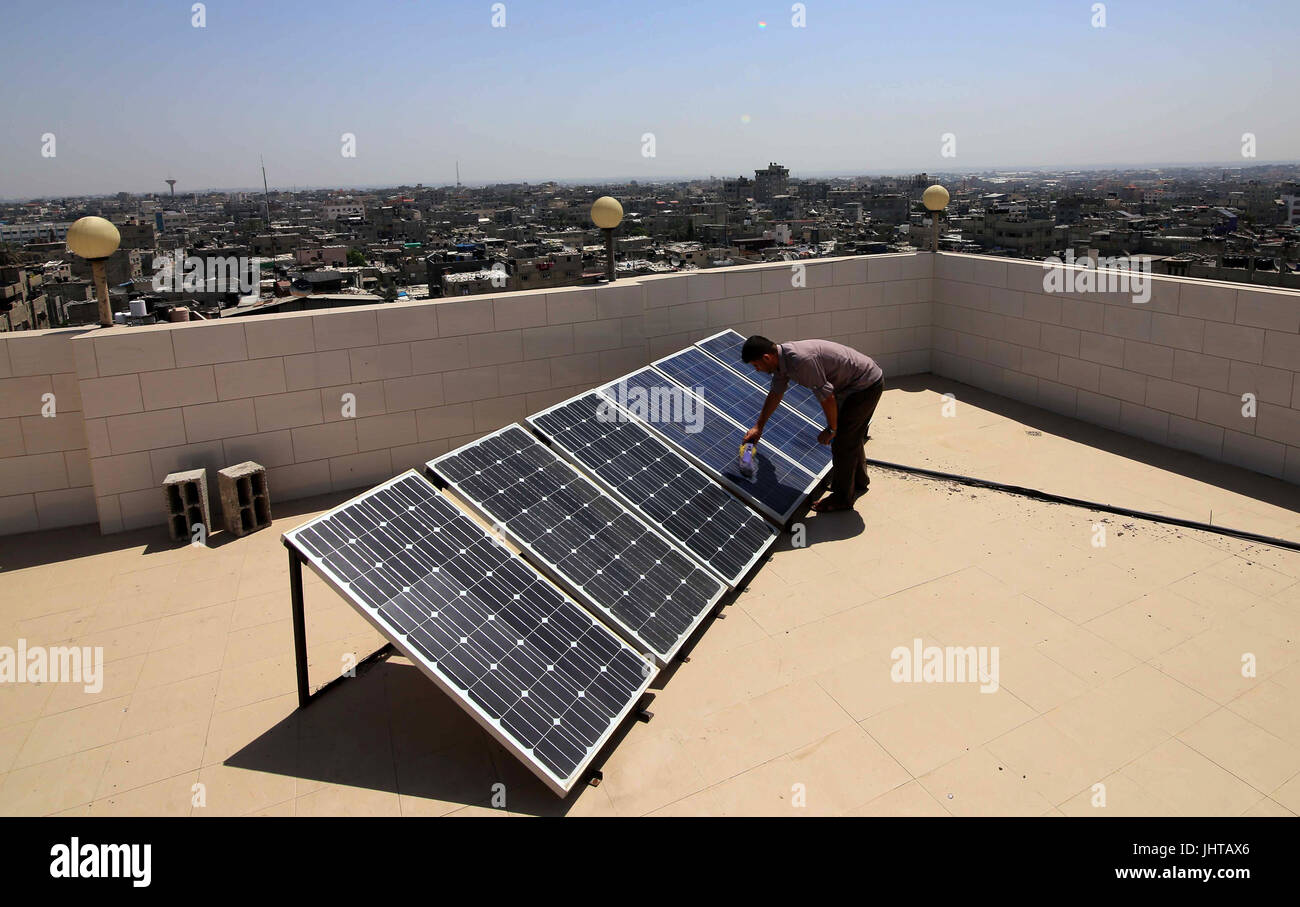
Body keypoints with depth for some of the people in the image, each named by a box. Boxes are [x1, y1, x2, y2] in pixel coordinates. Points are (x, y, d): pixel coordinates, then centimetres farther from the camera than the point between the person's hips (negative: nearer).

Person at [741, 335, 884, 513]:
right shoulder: (781, 357, -1)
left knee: (842, 442, -3)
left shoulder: (801, 360, -33)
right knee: (852, 437, 25)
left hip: (866, 385, -10)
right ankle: (859, 482, 45)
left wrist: (832, 429, -13)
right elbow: (775, 394, 16)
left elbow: (827, 396, -28)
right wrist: (758, 427, 23)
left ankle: (843, 498, 12)